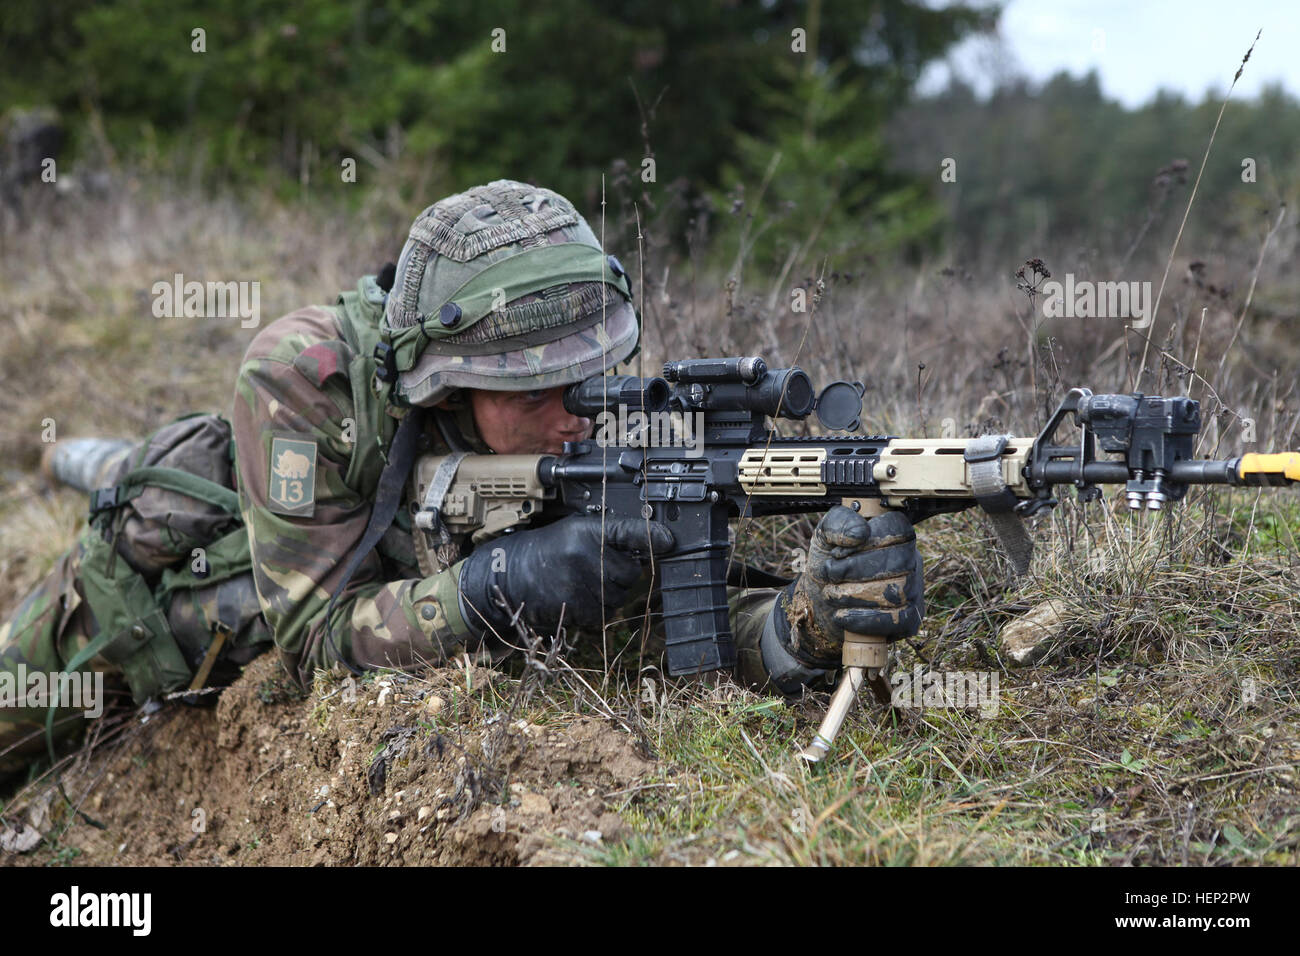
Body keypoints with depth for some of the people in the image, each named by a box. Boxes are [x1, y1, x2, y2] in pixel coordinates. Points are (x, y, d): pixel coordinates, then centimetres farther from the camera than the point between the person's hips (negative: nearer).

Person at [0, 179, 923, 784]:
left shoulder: (584, 432, -31)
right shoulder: (303, 372, -40)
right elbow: (318, 637, -39)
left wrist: (807, 619, -56)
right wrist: (502, 588, -53)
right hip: (144, 589, -2)